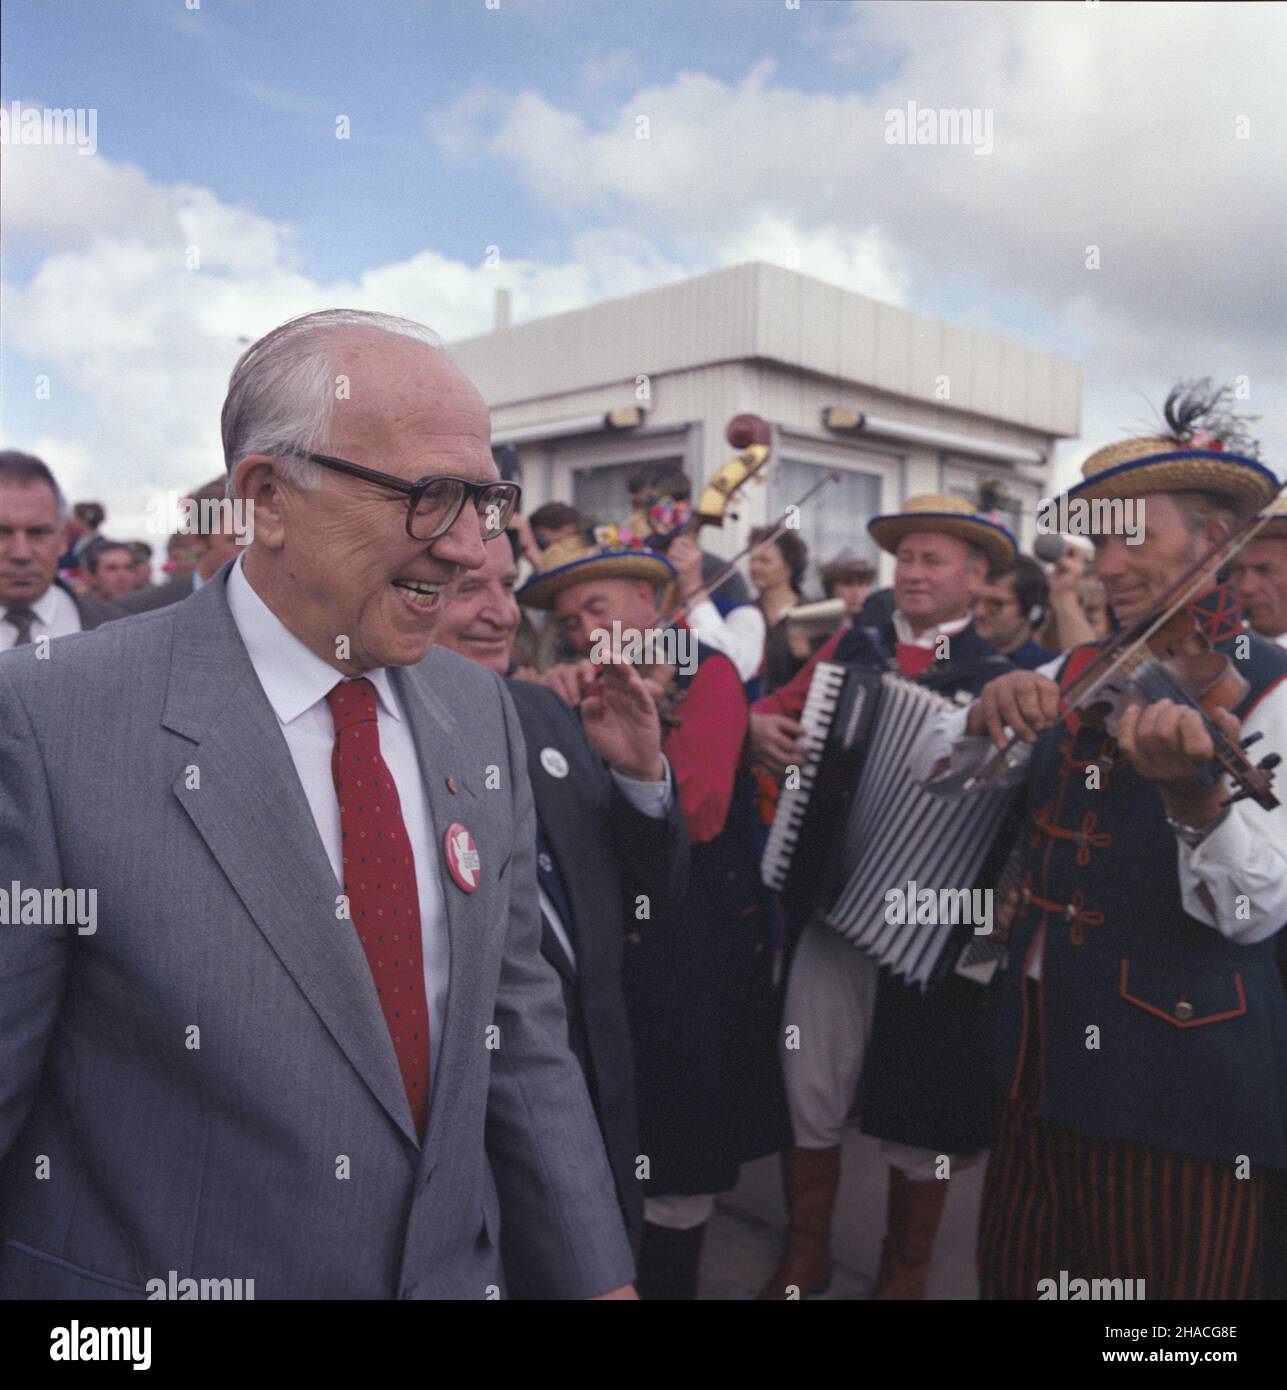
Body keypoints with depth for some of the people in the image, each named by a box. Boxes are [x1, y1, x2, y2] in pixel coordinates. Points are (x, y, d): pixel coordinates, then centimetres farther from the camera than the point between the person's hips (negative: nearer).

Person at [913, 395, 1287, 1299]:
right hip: (1041, 1061, 6)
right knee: (1014, 1277, 19)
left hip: (1182, 1086, -5)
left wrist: (1195, 795, -45)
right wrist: (987, 715, -17)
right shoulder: (1075, 673, 6)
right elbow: (933, 772, 5)